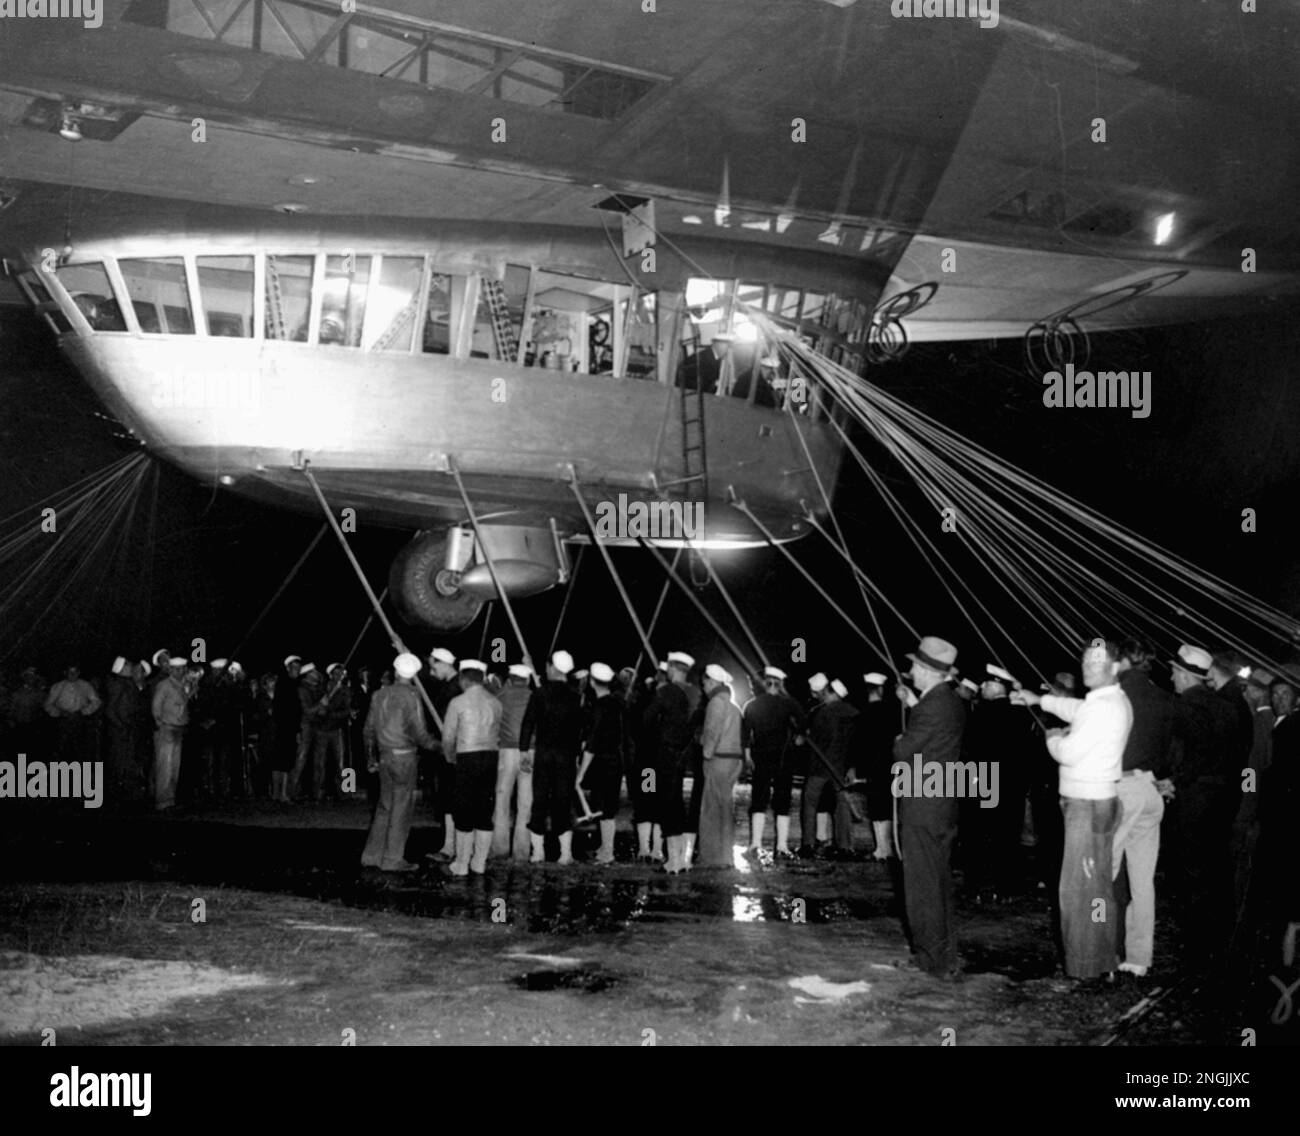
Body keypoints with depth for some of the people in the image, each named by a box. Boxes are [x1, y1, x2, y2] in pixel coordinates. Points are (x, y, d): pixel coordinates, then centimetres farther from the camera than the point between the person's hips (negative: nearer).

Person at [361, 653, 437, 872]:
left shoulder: (379, 695, 9)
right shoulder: (410, 696, -12)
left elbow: (369, 729, 15)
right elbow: (417, 731, -16)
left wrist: (370, 757, 24)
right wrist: (434, 745, 1)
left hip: (384, 756, 7)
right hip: (404, 757, -7)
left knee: (385, 806, 15)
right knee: (401, 808, 1)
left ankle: (372, 855, 17)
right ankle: (392, 859, 4)